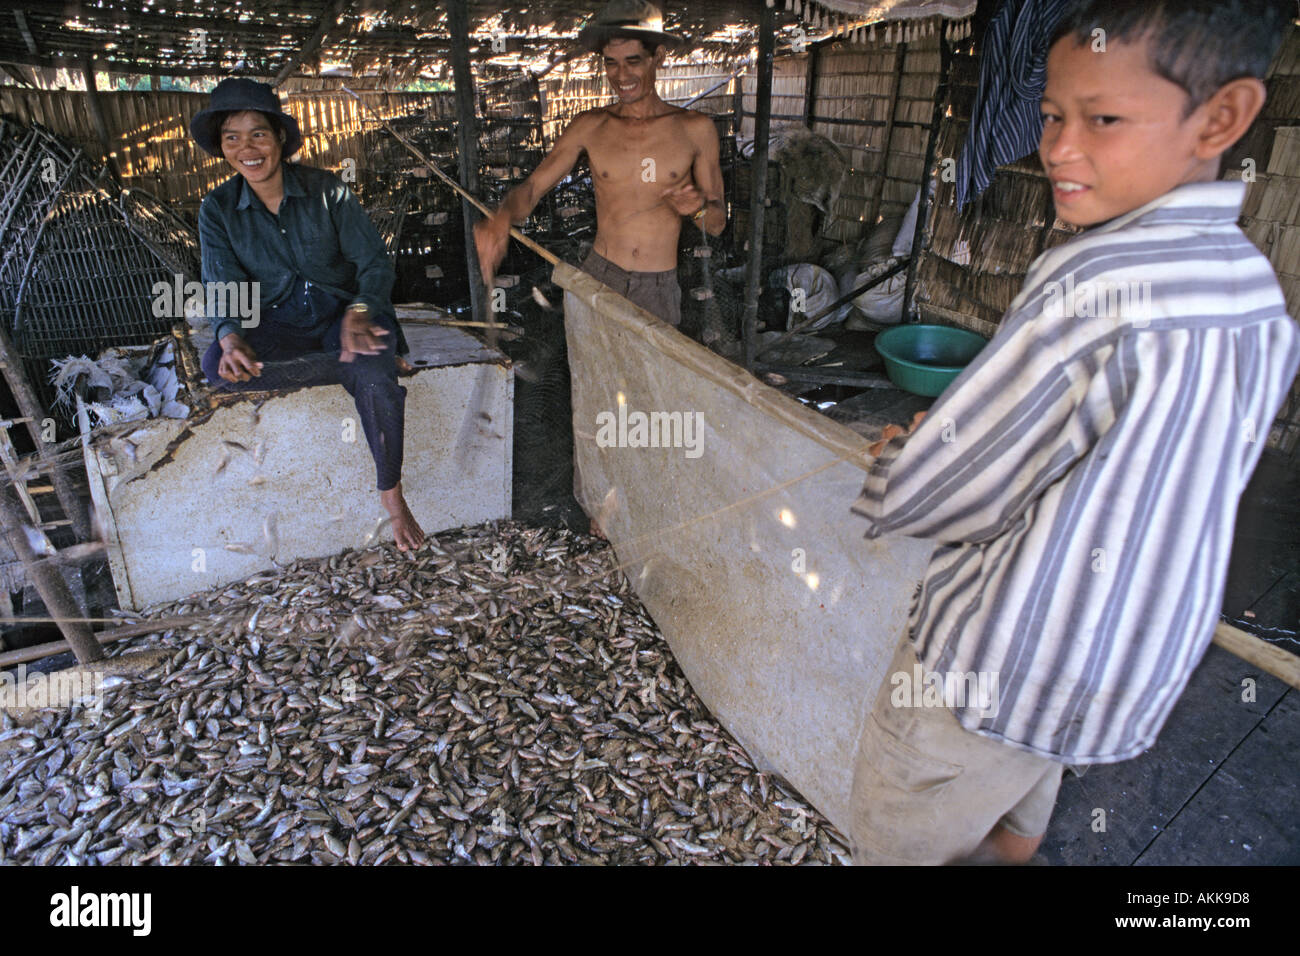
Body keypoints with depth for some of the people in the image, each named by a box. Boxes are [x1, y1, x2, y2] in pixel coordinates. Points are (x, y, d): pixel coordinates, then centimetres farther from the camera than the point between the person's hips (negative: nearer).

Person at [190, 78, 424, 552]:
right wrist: (230, 336, -31)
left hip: (345, 312, -2)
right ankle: (358, 366, -25)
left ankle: (391, 494, -15)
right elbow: (222, 287, -7)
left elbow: (375, 264, -10)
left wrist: (359, 312, -32)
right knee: (216, 365, -30)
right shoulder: (217, 209, -1)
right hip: (283, 324, 3)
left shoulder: (326, 189, -7)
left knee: (375, 382, -36)